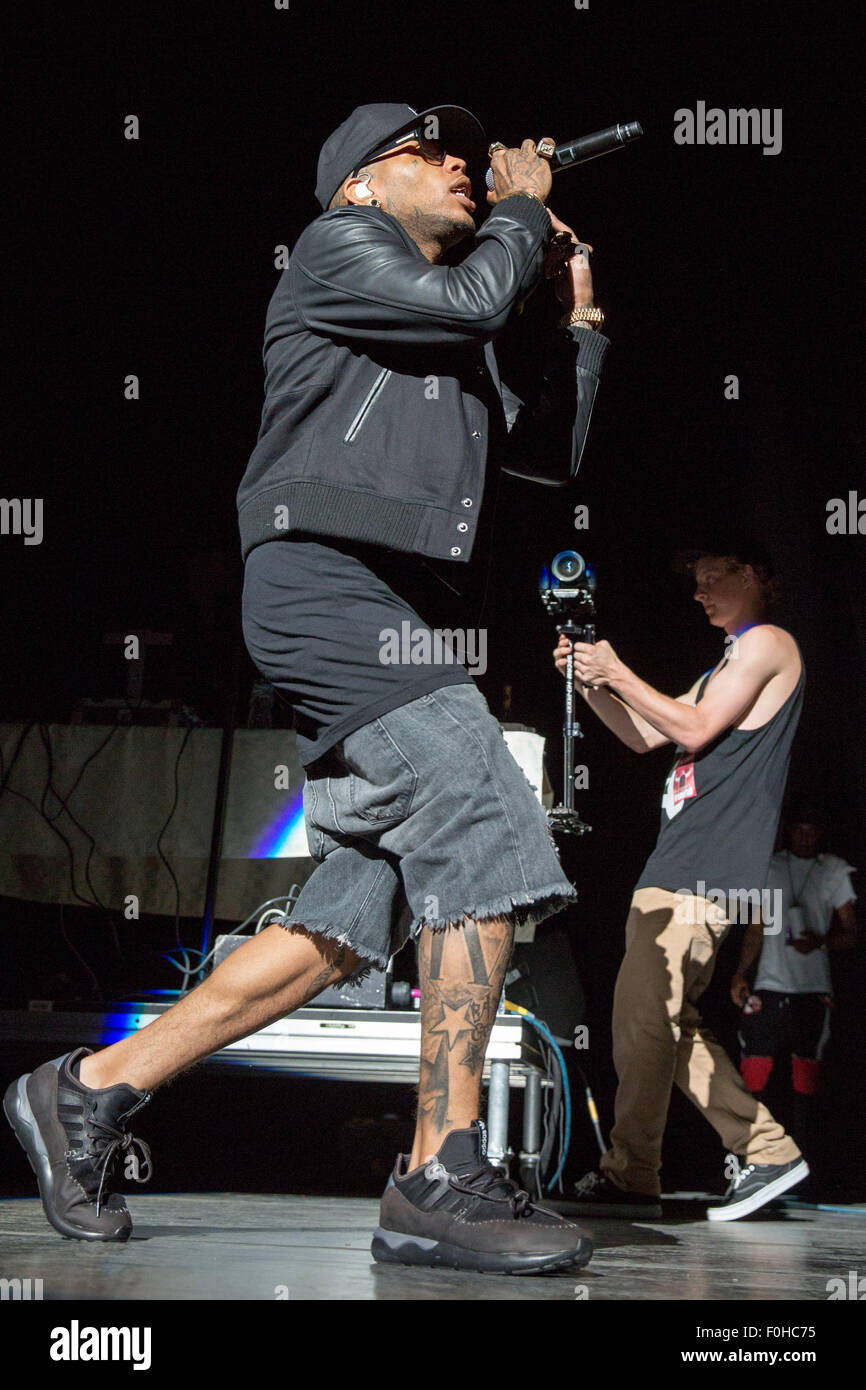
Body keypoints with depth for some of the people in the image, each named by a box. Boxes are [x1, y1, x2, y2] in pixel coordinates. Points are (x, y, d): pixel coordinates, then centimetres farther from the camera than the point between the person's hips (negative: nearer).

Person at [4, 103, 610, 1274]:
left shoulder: (455, 350, 30)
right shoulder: (337, 245, 7)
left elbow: (554, 454, 30)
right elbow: (471, 299, -7)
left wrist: (574, 316, 25)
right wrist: (525, 207, 10)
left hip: (386, 619, 9)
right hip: (323, 580, -9)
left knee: (349, 922, 3)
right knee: (485, 835, -20)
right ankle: (443, 1177, -22)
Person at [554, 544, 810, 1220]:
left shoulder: (768, 644, -2)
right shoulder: (728, 664, 29)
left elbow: (695, 730, -11)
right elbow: (647, 736, 28)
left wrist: (617, 673, -5)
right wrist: (590, 685, 14)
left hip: (705, 873, -10)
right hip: (679, 866, 10)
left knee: (643, 1017, -16)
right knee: (670, 1022, 8)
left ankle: (631, 1177, -17)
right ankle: (767, 1151, 10)